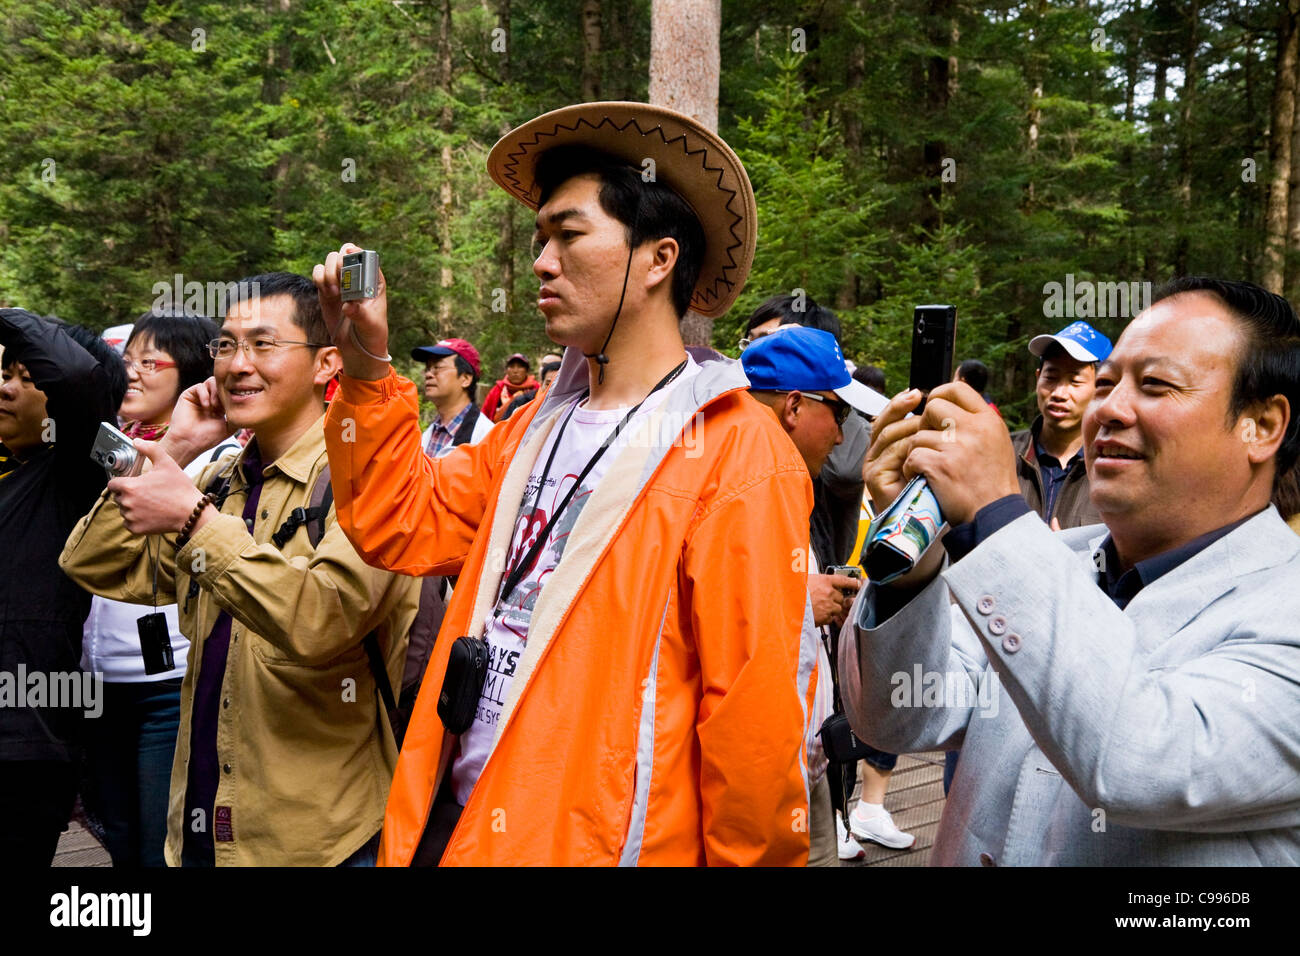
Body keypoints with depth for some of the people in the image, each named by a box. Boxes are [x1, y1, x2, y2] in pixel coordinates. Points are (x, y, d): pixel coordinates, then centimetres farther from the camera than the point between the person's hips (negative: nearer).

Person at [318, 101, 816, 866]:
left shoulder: (738, 453, -16)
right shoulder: (535, 429, 9)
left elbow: (756, 710, -16)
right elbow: (400, 528, 9)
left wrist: (746, 855, -11)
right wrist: (368, 366, 0)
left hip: (599, 840, -7)